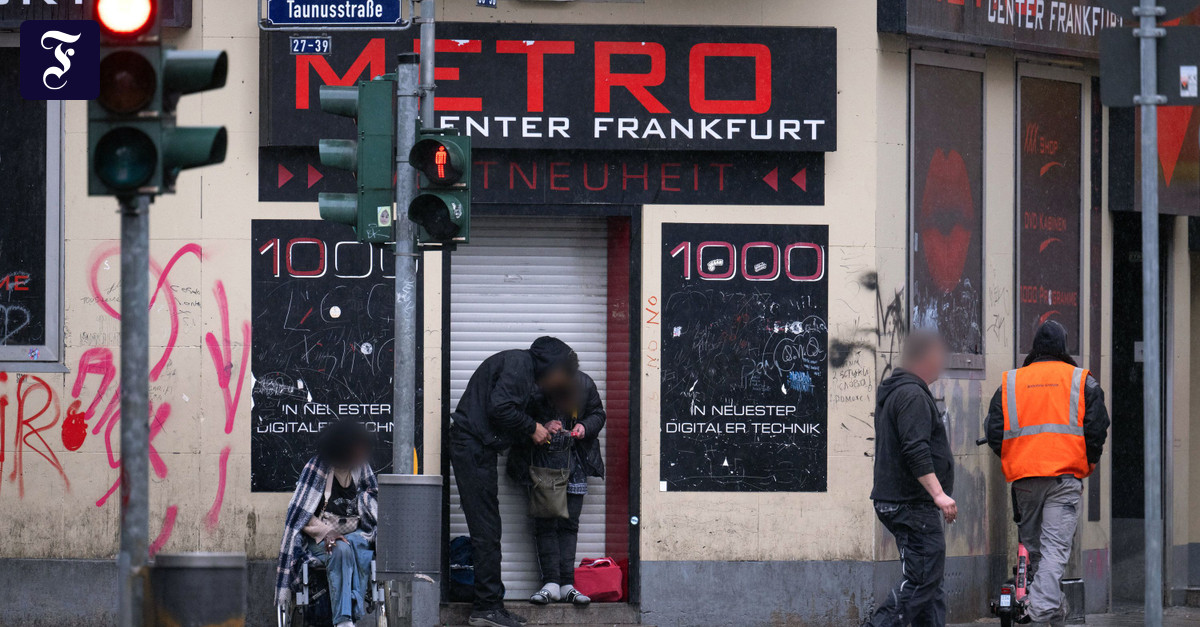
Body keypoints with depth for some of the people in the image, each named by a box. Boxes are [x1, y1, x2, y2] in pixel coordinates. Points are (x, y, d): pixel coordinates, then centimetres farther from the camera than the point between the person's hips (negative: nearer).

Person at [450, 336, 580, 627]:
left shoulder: (523, 366, 21)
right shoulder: (519, 363, -10)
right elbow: (500, 408, -20)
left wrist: (540, 428, 12)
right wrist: (531, 428, -8)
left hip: (478, 449, 10)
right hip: (473, 447, -10)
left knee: (487, 531, 10)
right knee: (486, 531, -10)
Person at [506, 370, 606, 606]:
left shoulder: (584, 384, -6)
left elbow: (597, 414, 10)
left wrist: (585, 427, -10)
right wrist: (541, 428, -23)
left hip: (573, 461, 2)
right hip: (540, 461, -2)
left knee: (569, 524, 1)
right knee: (545, 523, -7)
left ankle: (566, 584, 2)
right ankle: (551, 584, -6)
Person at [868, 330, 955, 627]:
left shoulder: (891, 393, 20)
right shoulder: (912, 396, -14)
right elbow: (916, 451, -24)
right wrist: (938, 493, -27)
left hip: (894, 501, 11)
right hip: (913, 504, -11)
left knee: (929, 580, 10)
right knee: (921, 579, -12)